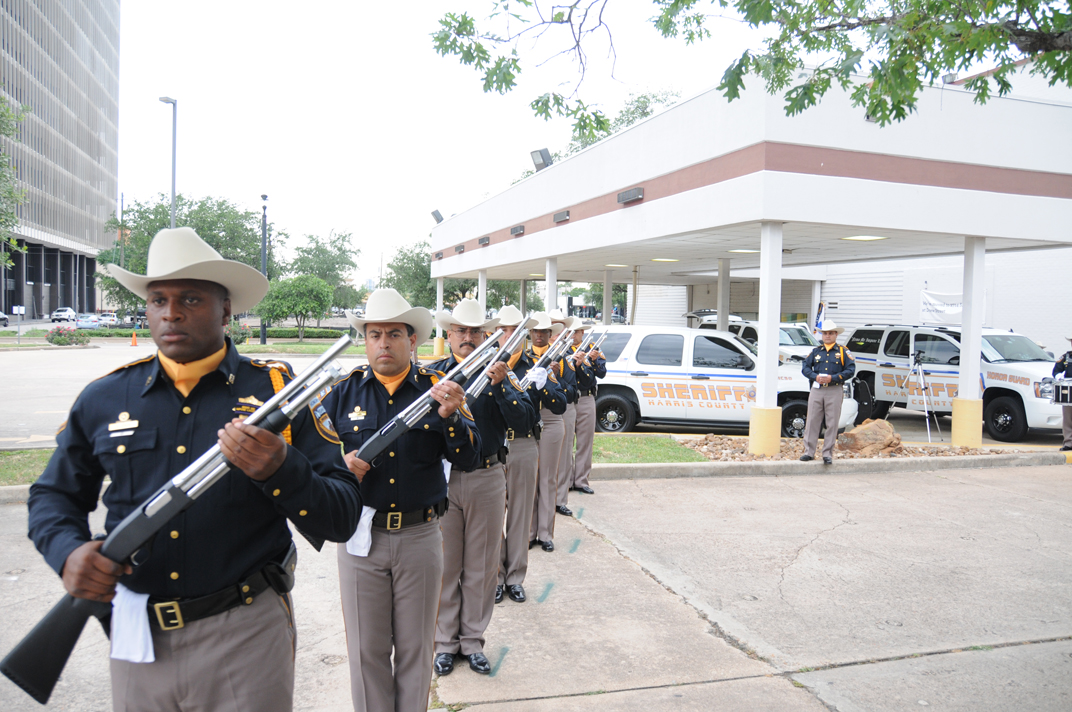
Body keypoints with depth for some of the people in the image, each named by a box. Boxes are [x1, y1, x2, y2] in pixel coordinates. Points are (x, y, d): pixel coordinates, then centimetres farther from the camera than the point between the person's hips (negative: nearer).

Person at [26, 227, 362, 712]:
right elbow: (54, 495, 14)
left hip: (247, 637, -2)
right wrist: (68, 550, -8)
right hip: (138, 636, 3)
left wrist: (280, 470, -28)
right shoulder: (104, 399, 2)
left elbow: (342, 520, -9)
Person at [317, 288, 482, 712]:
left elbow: (469, 459, -9)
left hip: (420, 537, 0)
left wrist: (449, 416, -26)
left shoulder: (439, 388, -2)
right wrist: (339, 464, -16)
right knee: (367, 649, 13)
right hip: (360, 535, 1)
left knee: (415, 647, 14)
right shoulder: (344, 391, 1)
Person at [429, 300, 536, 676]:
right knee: (444, 564, 9)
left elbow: (524, 423, -9)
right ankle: (445, 641, 27)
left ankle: (473, 639, 28)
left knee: (482, 566, 11)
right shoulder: (432, 373, 2)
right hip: (441, 477, 0)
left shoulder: (501, 373, 2)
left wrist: (501, 386, -20)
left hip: (487, 478, 1)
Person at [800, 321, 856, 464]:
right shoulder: (815, 351, 12)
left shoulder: (843, 352, 5)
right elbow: (805, 367, 10)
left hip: (834, 391, -2)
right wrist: (815, 376, -9)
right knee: (812, 421, 2)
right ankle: (809, 452, 8)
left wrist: (832, 378, -13)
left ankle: (827, 454, 6)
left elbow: (850, 370, -2)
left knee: (832, 424, 0)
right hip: (816, 390, 2)